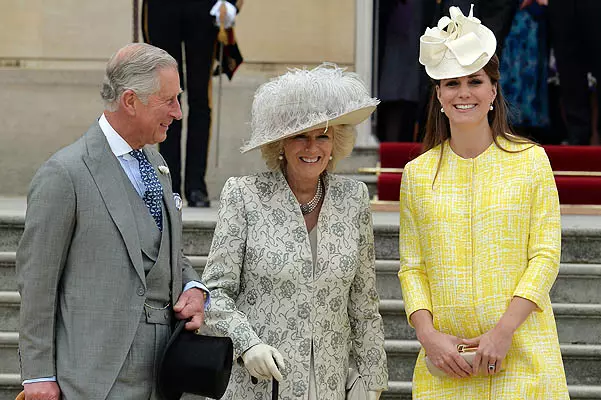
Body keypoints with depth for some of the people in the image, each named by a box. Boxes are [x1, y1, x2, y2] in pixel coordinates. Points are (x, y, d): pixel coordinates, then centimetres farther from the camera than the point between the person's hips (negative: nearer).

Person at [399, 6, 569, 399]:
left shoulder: (530, 160, 2)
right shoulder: (418, 173, 8)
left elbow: (546, 255, -2)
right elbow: (412, 266, 7)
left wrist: (504, 330, -12)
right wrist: (427, 333, -8)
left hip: (522, 352, -1)